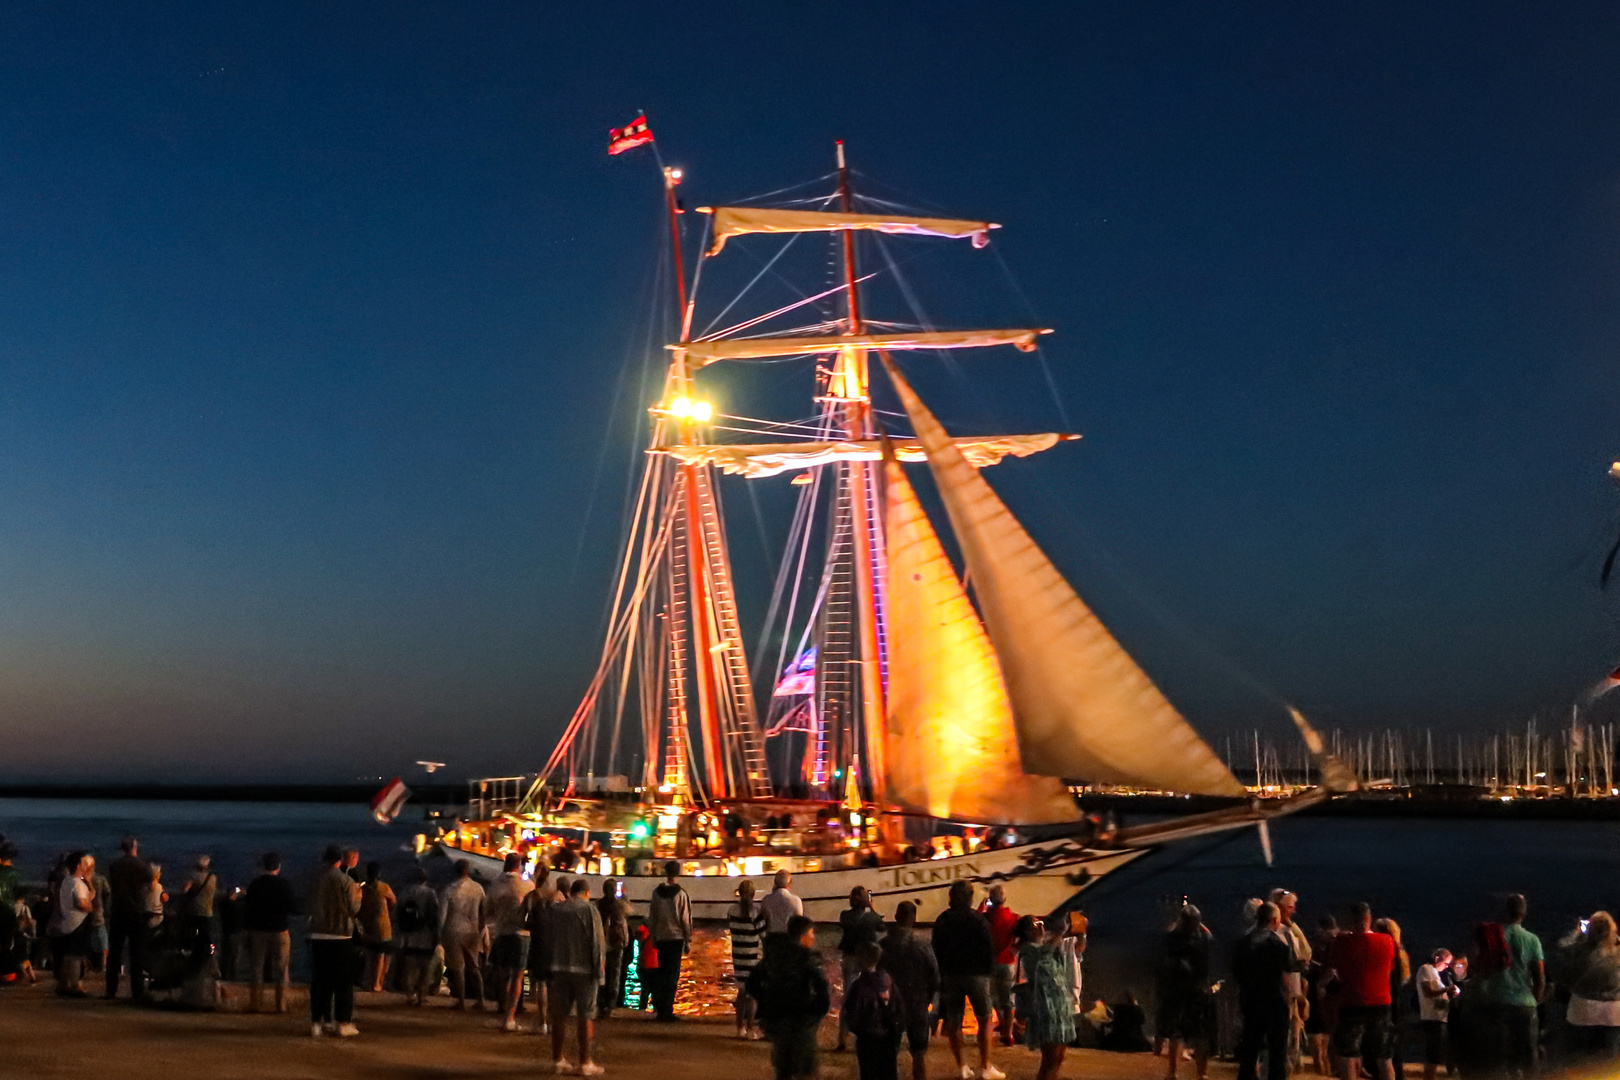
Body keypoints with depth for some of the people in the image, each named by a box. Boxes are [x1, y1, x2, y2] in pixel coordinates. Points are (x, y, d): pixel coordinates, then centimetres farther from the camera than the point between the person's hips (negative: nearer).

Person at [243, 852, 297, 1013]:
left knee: (256, 968, 9)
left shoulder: (254, 884, -1)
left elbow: (247, 909, 1)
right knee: (281, 970, 4)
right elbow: (293, 907, -9)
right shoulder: (283, 884, -8)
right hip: (280, 930, -2)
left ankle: (254, 1004, 8)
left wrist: (247, 927, 11)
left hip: (258, 931, 2)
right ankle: (281, 1005, 2)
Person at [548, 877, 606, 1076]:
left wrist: (549, 968, 16)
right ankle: (585, 1063, 2)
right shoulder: (589, 909, -7)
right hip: (584, 969, -4)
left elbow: (548, 940, 12)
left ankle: (557, 1060, 14)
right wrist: (599, 970, -4)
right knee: (585, 1017, 0)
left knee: (559, 1015, 9)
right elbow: (598, 943, -10)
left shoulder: (555, 910, 8)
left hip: (559, 968, 4)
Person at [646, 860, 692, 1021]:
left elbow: (651, 917, 8)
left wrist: (653, 938, 16)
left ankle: (660, 1009, 15)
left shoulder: (657, 893, 3)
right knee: (673, 975, -1)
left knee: (662, 973, 14)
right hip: (676, 937, -3)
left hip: (661, 938, 4)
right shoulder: (681, 894, -7)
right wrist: (688, 940, 3)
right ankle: (667, 1011, -5)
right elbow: (685, 919, -6)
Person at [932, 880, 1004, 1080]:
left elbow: (937, 950, 6)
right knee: (984, 1020, 6)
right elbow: (988, 948, -10)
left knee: (954, 1022, 9)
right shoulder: (977, 919, -10)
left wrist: (941, 973, 12)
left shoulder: (942, 920, 3)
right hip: (976, 974, -4)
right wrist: (989, 969, 3)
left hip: (950, 974, 4)